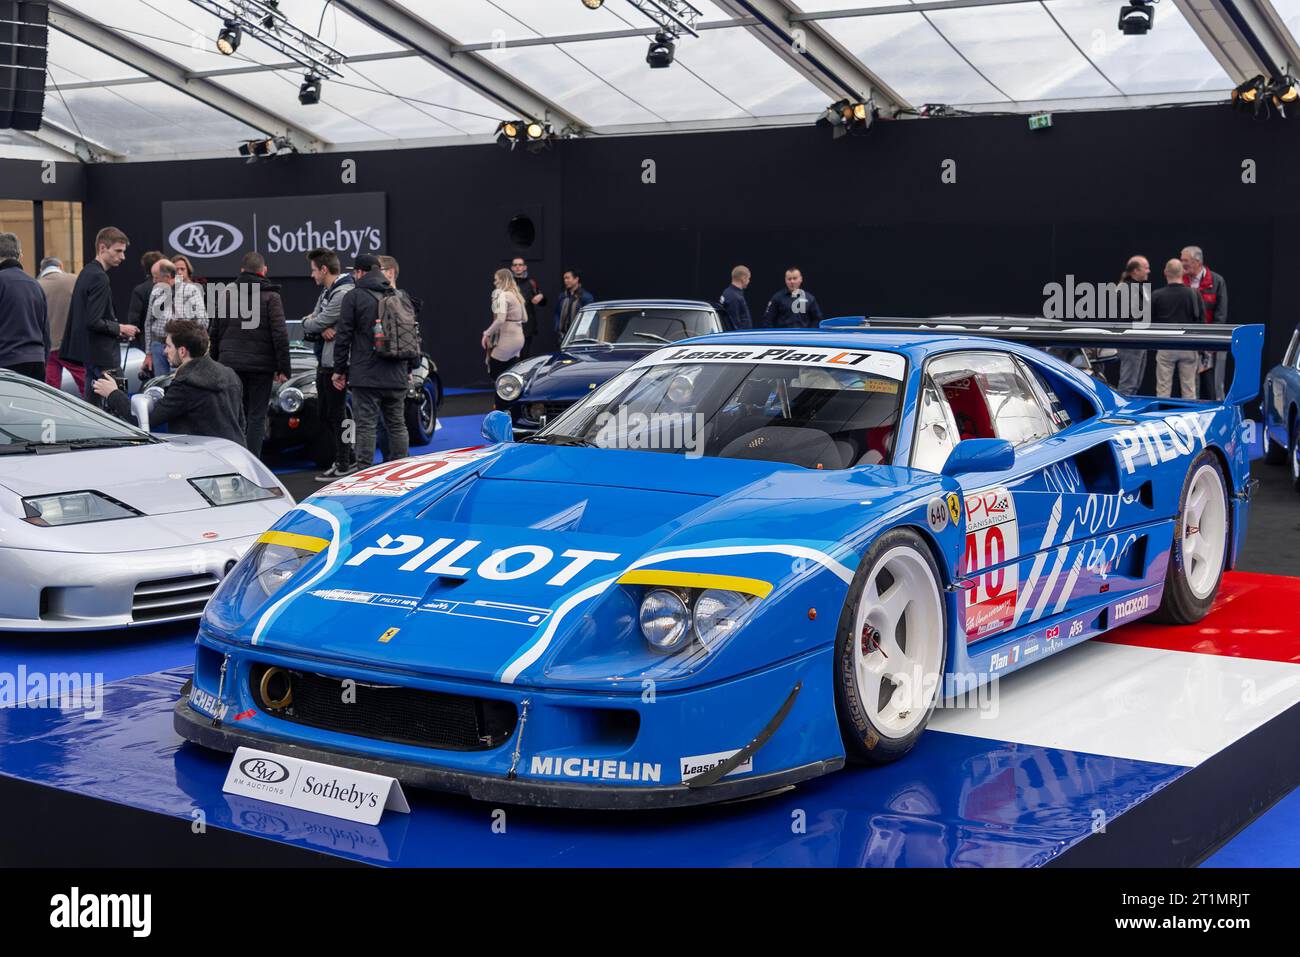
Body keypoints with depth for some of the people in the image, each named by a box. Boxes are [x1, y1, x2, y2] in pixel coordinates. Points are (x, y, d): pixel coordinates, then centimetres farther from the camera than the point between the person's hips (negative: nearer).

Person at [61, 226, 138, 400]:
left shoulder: (87, 272, 13)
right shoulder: (99, 277, -17)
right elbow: (93, 322, -23)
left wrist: (117, 330, 12)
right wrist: (120, 329, -9)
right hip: (102, 353, -10)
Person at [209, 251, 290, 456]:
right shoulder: (270, 297, -4)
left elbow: (214, 333, 9)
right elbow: (279, 335, -9)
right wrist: (284, 368, -5)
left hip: (230, 364, 3)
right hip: (261, 365, -3)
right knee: (256, 417, 1)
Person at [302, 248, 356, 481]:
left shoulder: (343, 294, -17)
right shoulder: (326, 291, 16)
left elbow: (316, 323, -19)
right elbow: (314, 319, 10)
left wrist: (308, 323, 2)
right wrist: (322, 329, -10)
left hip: (335, 363, -10)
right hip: (323, 362, 10)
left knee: (336, 414, -3)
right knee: (325, 415, 15)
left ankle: (343, 465, 5)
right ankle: (348, 459, 25)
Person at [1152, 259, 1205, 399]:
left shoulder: (1156, 295, -5)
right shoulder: (1193, 294, -5)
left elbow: (1150, 321, 2)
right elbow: (1201, 320, -2)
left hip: (1165, 346, -1)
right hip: (1188, 347, 1)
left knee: (1163, 389, 3)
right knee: (1189, 388, 6)